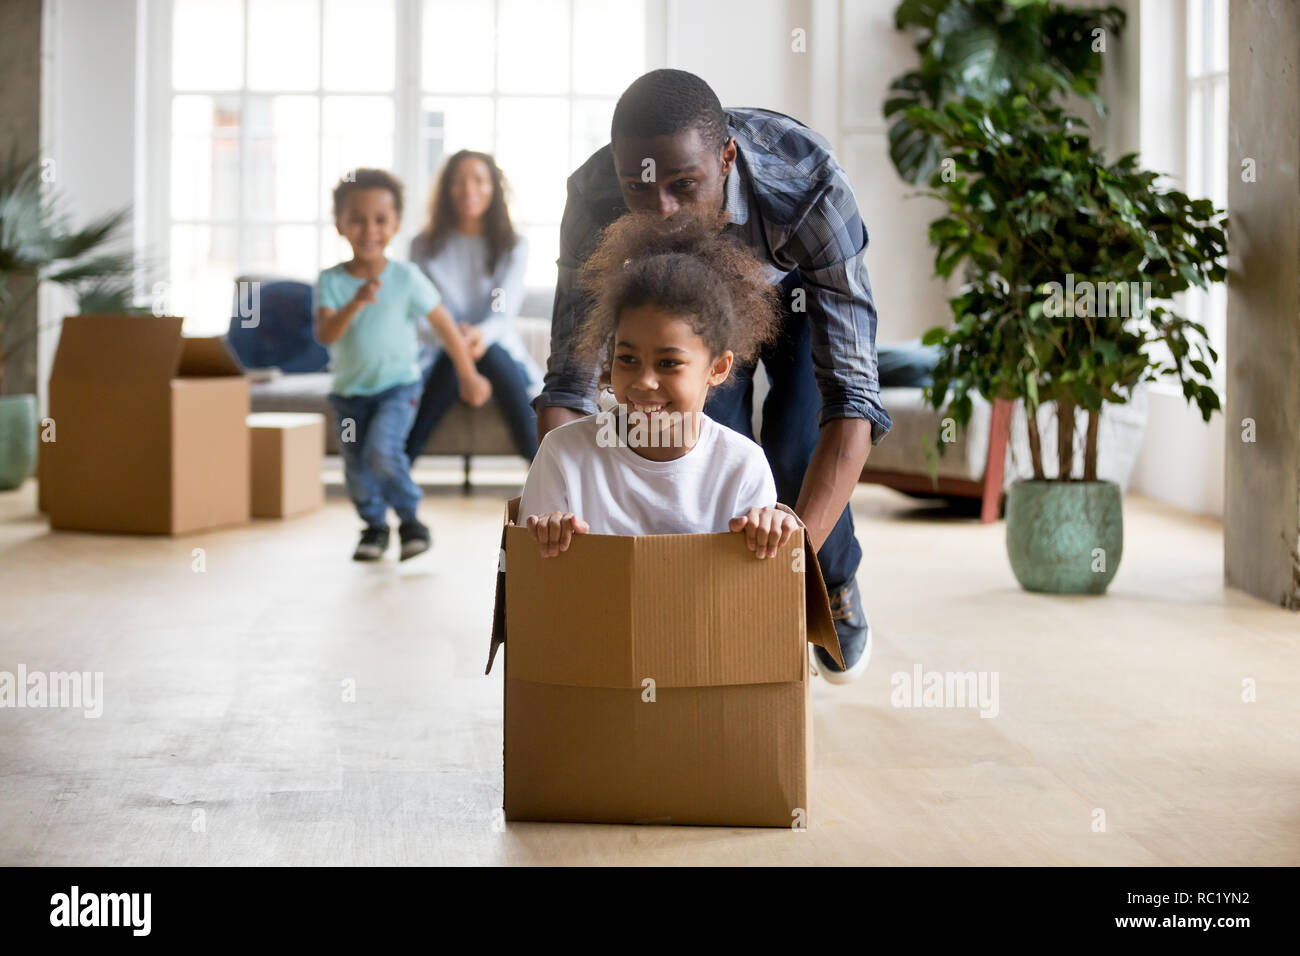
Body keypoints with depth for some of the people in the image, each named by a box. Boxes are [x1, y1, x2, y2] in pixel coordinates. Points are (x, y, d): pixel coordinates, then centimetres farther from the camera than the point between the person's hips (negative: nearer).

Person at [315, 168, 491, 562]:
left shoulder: (406, 278, -11)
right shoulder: (331, 282, -9)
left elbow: (444, 325, -2)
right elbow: (325, 335, -22)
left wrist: (468, 376, 4)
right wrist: (356, 303, -38)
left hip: (398, 385, -3)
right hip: (350, 391, 3)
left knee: (381, 450, -22)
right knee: (356, 467, 5)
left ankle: (410, 518, 0)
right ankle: (374, 525, 31)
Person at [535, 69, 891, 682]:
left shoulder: (810, 187, -46)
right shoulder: (596, 200, -39)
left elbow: (852, 398, -50)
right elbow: (567, 385, -34)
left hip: (799, 285, -2)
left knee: (798, 453, -15)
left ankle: (834, 588, 16)